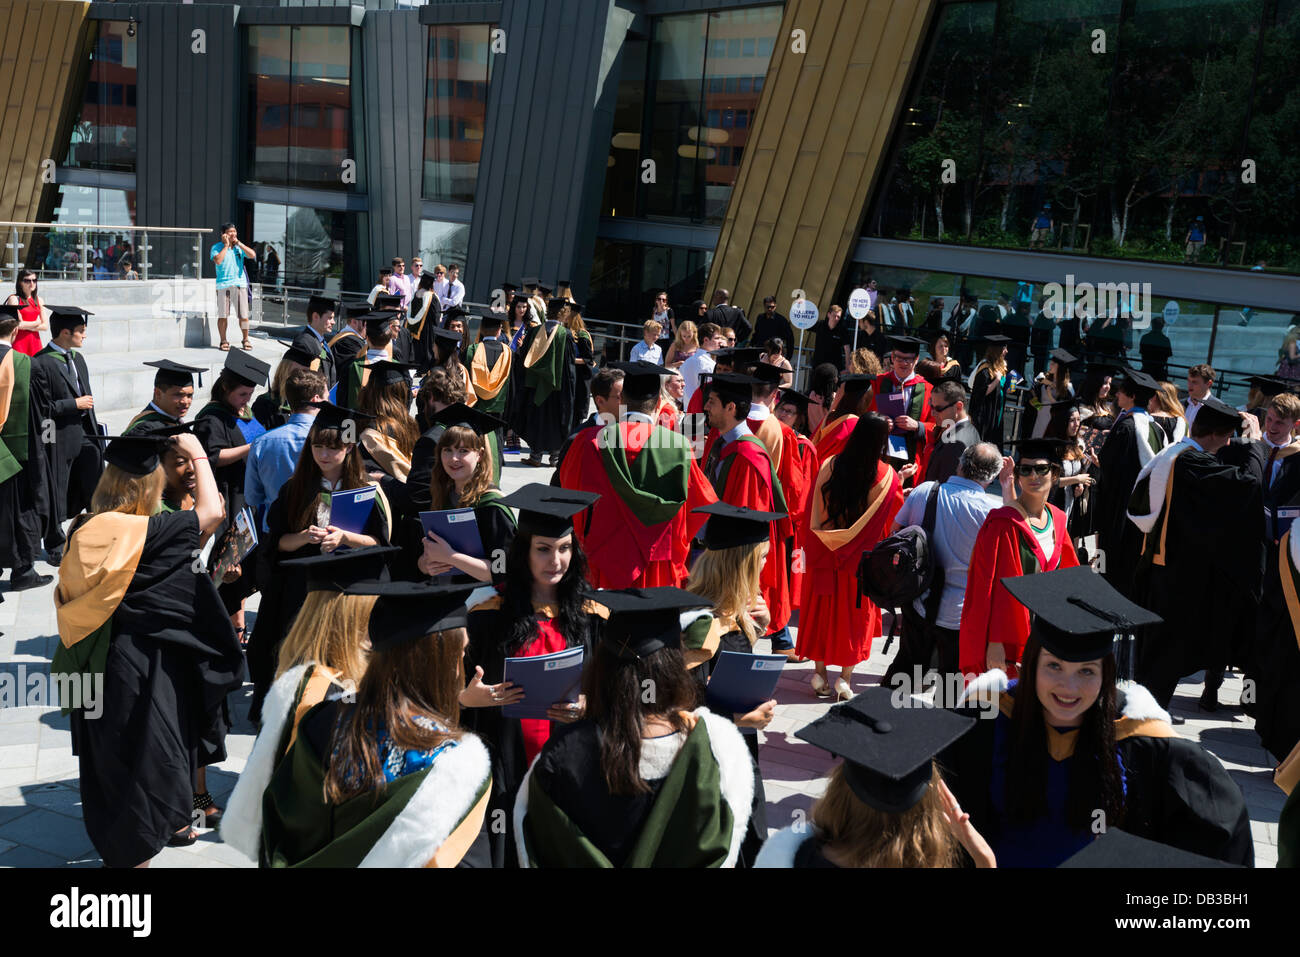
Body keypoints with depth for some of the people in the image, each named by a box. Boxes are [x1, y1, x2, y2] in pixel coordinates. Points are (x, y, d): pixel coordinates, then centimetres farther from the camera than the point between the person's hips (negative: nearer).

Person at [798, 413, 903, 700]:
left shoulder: (830, 465, -8)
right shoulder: (886, 476, -14)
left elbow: (814, 512, 3)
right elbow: (899, 514, 3)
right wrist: (900, 483, 18)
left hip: (824, 557, 2)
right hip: (860, 558, -2)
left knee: (822, 610, 14)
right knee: (854, 615, 10)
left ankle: (820, 675, 20)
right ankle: (844, 679, 10)